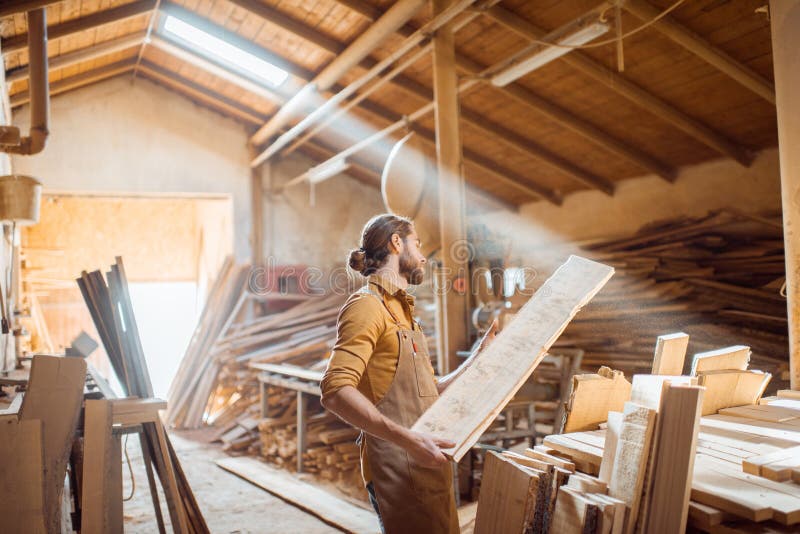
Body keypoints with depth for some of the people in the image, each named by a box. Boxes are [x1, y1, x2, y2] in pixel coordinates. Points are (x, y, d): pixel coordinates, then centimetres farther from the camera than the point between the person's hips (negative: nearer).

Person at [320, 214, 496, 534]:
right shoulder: (367, 305, -10)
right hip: (398, 469, -9)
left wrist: (480, 356, 17)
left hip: (426, 467, 9)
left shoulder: (402, 310, 19)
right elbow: (335, 391, -23)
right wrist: (407, 438, -30)